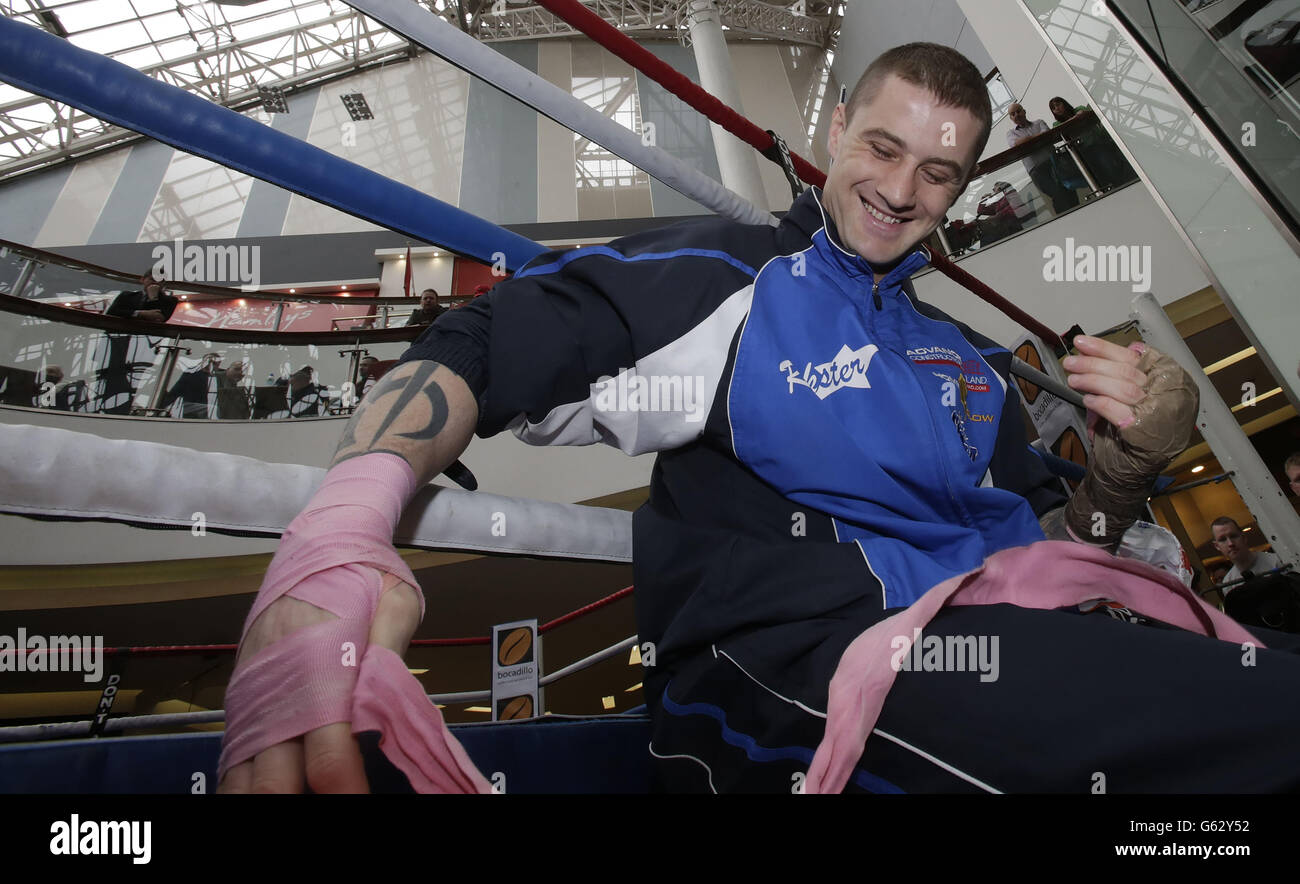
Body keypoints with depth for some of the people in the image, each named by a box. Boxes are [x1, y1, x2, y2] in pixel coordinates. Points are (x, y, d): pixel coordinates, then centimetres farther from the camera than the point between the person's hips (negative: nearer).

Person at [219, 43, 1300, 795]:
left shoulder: (970, 361, 26)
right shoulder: (728, 274, 5)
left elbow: (1045, 553, 26)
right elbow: (482, 345, -8)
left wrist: (1130, 467, 4)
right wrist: (335, 533, -27)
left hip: (994, 664, 7)